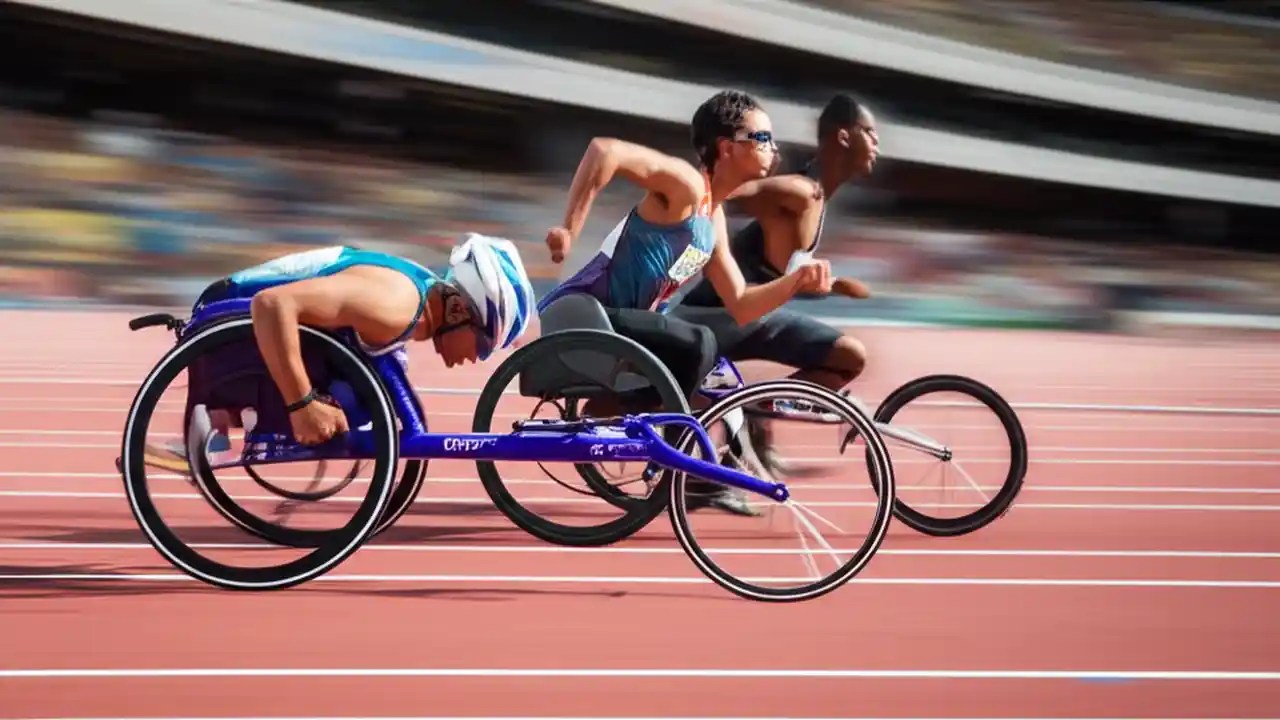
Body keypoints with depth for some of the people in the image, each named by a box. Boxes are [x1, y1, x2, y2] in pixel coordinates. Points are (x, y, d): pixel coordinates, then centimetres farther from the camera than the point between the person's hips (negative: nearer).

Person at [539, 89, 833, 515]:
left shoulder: (713, 220, 13)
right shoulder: (686, 185, -15)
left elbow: (741, 308, 16)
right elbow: (604, 150, -30)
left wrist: (797, 281, 1)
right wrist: (569, 229, -30)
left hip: (617, 326, 10)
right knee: (698, 345, -26)